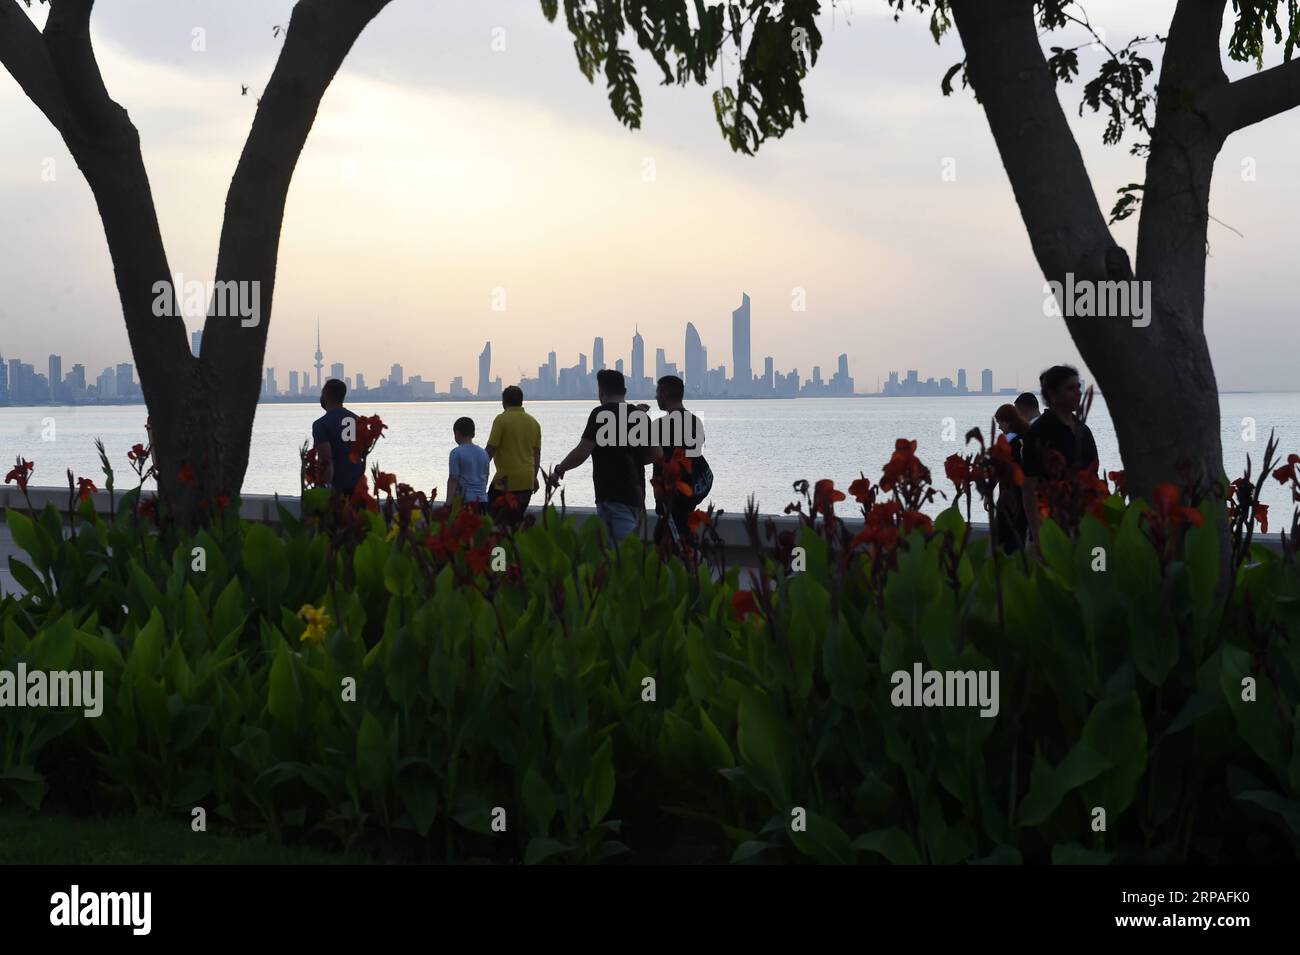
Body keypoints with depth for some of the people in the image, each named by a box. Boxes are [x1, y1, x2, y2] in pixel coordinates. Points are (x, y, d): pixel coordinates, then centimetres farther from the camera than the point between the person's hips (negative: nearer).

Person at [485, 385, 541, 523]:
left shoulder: (502, 419, -8)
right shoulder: (533, 422, 9)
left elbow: (491, 449, -10)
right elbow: (537, 453, 15)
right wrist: (534, 477, 24)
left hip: (506, 479, -6)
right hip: (527, 480, 6)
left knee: (492, 516, 0)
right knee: (517, 519, 9)